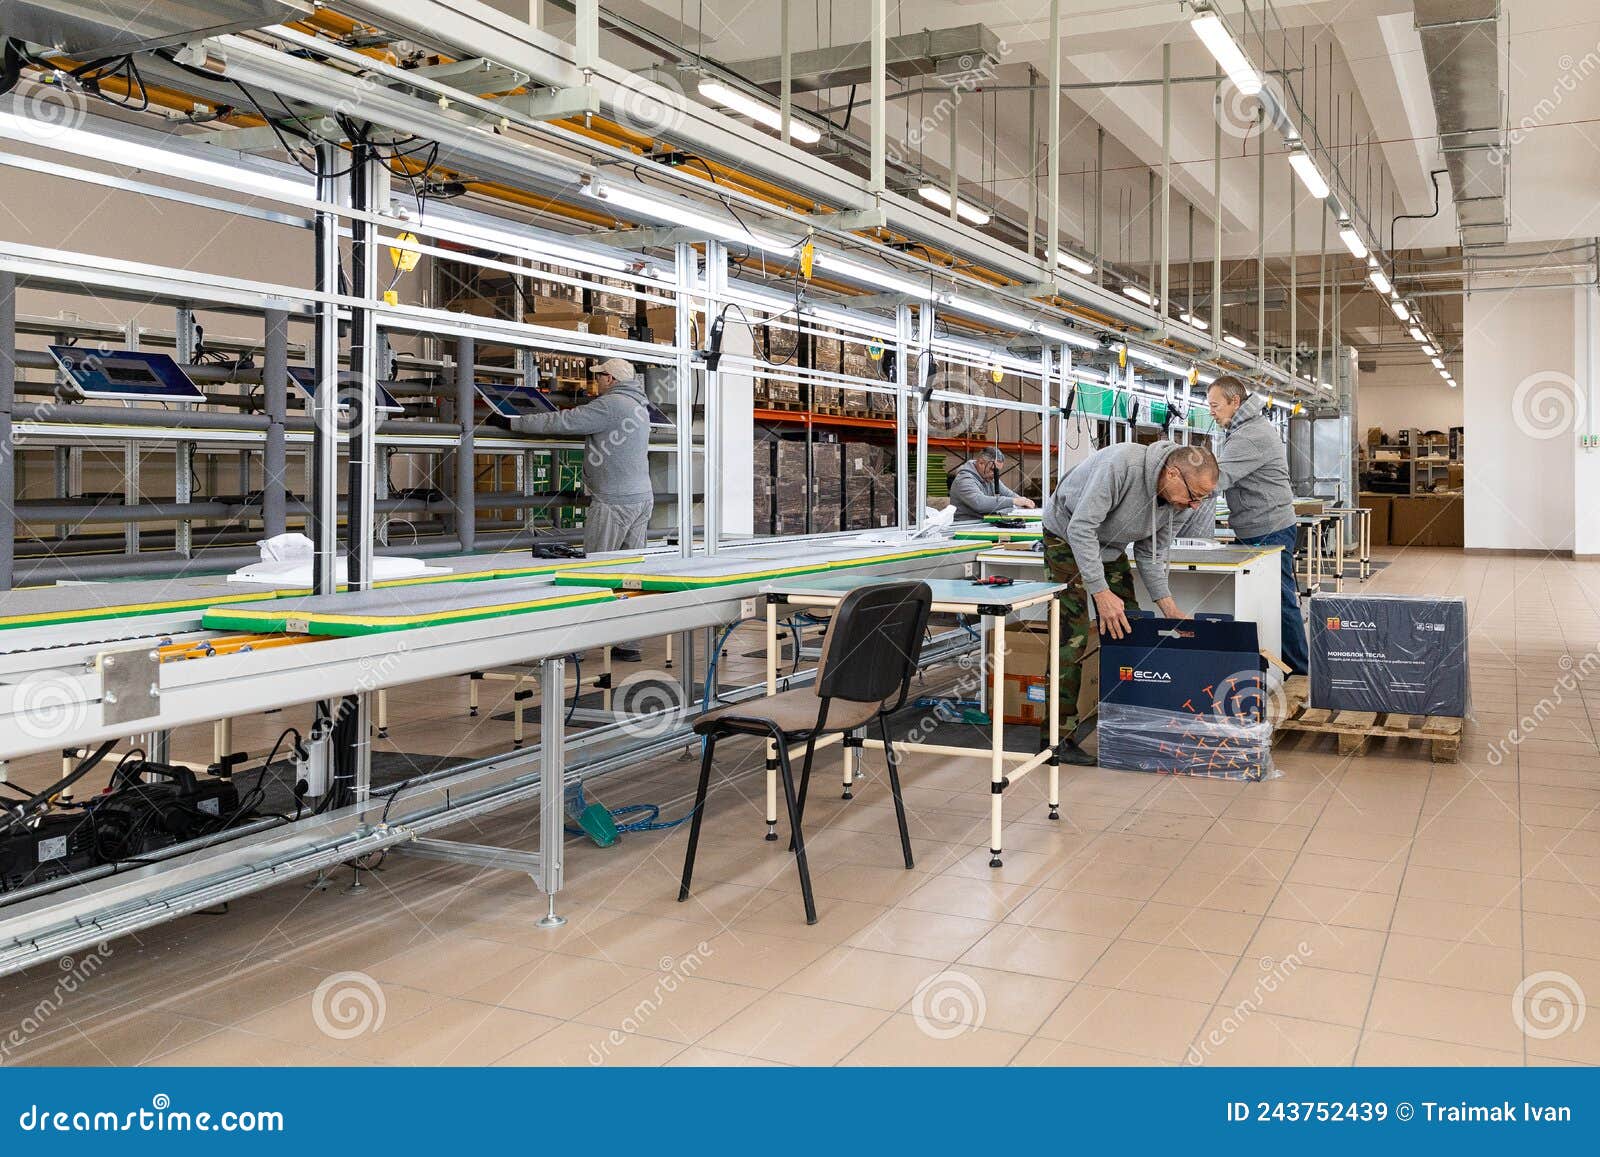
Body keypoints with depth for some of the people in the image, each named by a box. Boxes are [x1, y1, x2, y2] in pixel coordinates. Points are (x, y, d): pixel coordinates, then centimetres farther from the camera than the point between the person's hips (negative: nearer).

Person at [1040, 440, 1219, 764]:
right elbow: (1082, 527, -34)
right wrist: (1100, 591, -36)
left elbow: (1151, 554, 1)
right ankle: (1056, 735, -9)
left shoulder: (1172, 497, -9)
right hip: (1067, 538, -8)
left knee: (1124, 632, 2)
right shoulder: (1122, 464, -35)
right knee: (1073, 638, -14)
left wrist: (1168, 606, -9)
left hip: (1109, 547, 8)